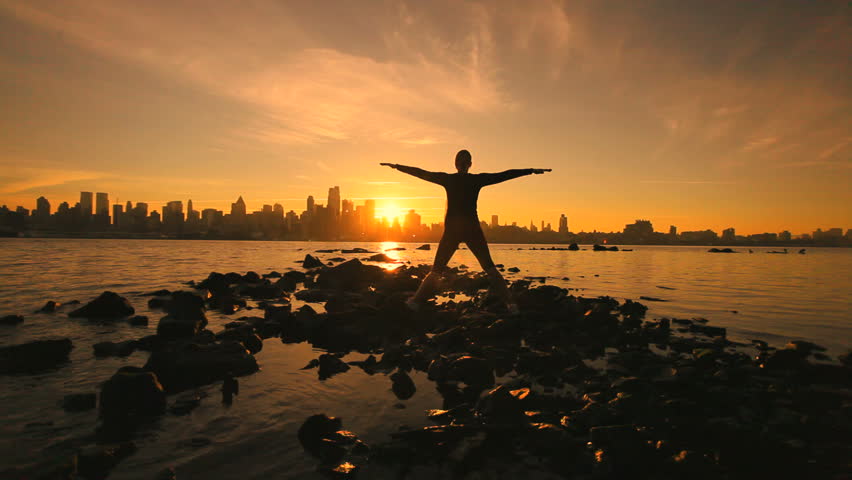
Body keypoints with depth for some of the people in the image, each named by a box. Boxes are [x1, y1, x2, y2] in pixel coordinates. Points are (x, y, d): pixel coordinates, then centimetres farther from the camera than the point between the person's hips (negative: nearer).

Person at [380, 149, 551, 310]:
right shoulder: (478, 179, -1)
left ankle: (417, 301, 2)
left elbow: (421, 173, 7)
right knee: (489, 267, 7)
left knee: (437, 269, 9)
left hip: (451, 230, 0)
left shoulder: (447, 179, 0)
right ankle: (508, 302, -1)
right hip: (472, 229, 0)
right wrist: (532, 171, 10)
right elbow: (505, 175, 3)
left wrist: (396, 166, 18)